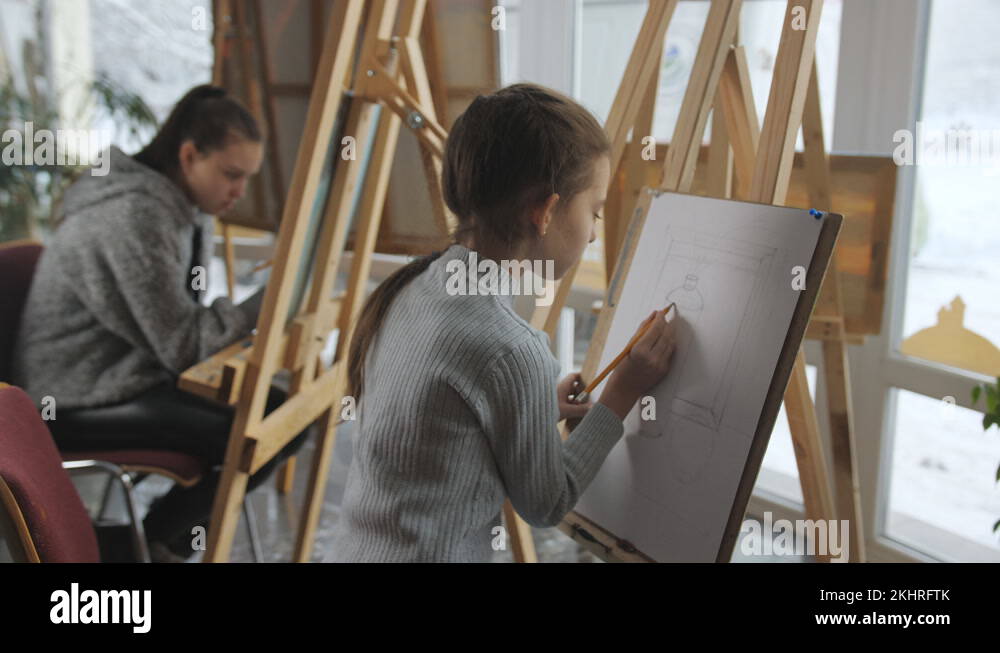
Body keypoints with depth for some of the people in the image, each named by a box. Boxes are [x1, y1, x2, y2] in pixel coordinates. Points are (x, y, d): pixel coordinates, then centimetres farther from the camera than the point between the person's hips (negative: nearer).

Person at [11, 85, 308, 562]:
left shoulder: (190, 207, 4)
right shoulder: (135, 216, -24)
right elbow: (183, 344, -23)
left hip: (141, 372, 9)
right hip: (80, 403, -9)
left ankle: (168, 533, 14)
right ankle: (153, 540, 6)